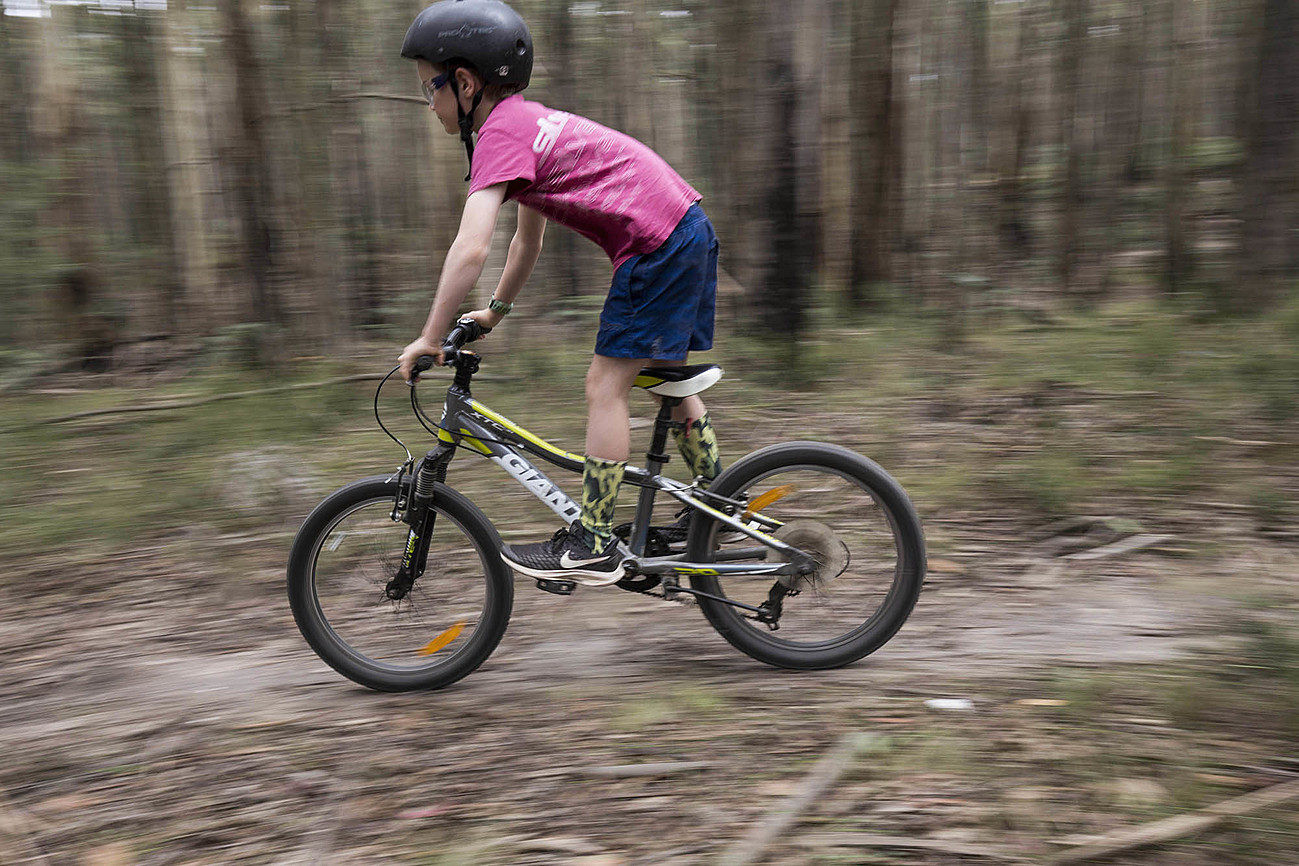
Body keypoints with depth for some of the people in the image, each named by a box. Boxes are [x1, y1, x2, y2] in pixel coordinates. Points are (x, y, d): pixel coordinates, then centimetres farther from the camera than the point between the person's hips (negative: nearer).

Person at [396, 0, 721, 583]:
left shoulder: (500, 134, -11)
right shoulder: (528, 121, 20)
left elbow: (470, 249, -21)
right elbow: (529, 236, 26)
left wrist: (429, 339, -13)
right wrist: (496, 311, 31)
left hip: (657, 245, -10)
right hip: (689, 230, 10)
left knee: (605, 384, -6)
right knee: (666, 376, 19)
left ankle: (592, 546, -1)